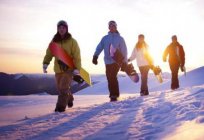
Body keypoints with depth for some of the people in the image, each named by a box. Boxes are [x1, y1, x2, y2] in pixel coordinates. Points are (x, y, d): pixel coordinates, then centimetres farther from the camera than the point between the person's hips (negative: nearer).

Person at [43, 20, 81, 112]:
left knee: (64, 87, -14)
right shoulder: (54, 41, 4)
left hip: (69, 68, -4)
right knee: (60, 87, 15)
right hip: (58, 68, 4)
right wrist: (45, 63, -12)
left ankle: (61, 106, -8)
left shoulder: (72, 41, -6)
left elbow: (77, 56, -9)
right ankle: (69, 99, 40)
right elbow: (49, 53, 3)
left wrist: (77, 68, -16)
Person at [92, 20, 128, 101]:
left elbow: (124, 51, 1)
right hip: (108, 62, 4)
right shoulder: (105, 38, 13)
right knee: (109, 78, 6)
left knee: (112, 77, -16)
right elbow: (99, 47, 3)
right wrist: (95, 56, -14)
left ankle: (114, 95, -10)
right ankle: (113, 94, 19)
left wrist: (124, 62, -6)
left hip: (116, 62, -4)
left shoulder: (120, 38, 5)